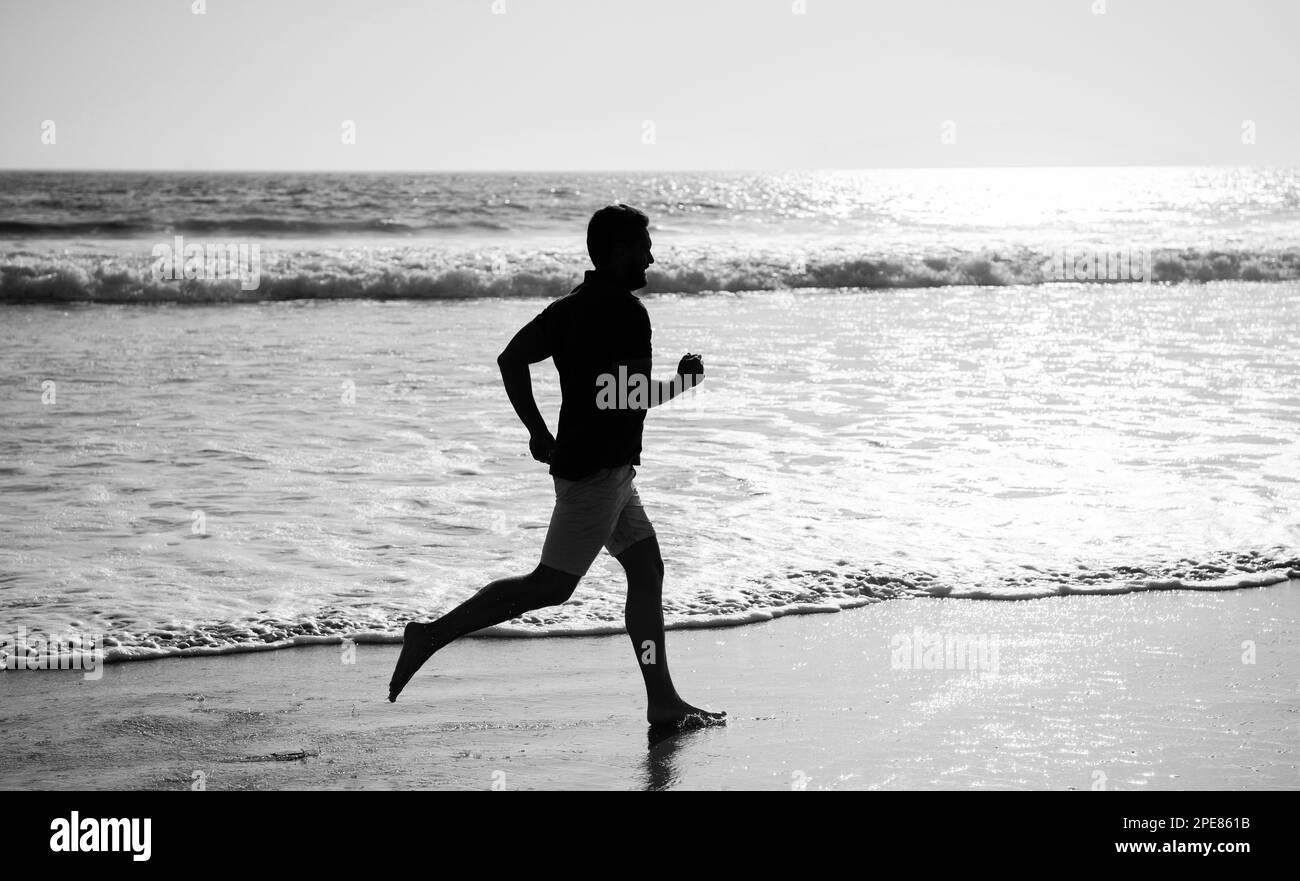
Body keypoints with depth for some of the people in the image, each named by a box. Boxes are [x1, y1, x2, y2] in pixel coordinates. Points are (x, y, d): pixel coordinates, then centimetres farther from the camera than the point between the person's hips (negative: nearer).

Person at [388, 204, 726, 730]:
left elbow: (511, 360, 11)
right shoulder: (627, 311, -15)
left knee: (647, 571, 12)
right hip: (599, 469, -10)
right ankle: (432, 635, -5)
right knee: (550, 585, -7)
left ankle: (663, 704, 14)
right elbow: (636, 398, -22)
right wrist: (685, 381, -3)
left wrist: (539, 431, 14)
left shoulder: (569, 308, 12)